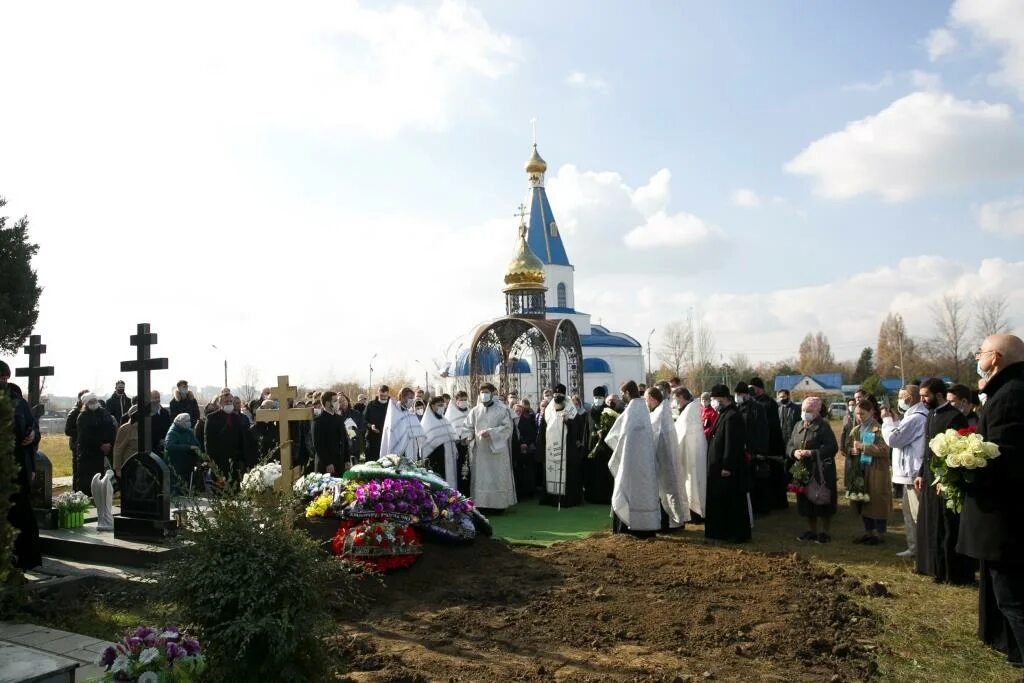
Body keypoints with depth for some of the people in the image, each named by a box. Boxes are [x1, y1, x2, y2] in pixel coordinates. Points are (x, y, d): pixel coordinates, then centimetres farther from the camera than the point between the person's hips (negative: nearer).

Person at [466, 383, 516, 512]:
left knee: (497, 477, -1)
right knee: (480, 477, 1)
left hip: (497, 449, -2)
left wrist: (491, 432, -17)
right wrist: (469, 437, -9)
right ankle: (482, 504, 7)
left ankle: (499, 504, 6)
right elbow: (469, 427, 11)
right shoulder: (475, 410, 10)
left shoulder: (502, 410, 1)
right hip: (480, 450, 3)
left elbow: (507, 428, -6)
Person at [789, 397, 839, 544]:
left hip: (821, 471, -6)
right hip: (803, 469, 6)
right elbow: (789, 445, 13)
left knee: (823, 501, 2)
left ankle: (825, 532, 14)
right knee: (806, 501, 11)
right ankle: (811, 530, 24)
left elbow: (832, 447, -15)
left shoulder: (823, 426, -9)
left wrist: (811, 453, -22)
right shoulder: (798, 426, 10)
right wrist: (794, 452, -10)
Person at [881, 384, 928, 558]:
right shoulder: (915, 415, 14)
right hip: (910, 472, 11)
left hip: (914, 473, -11)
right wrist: (892, 420, 9)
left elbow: (893, 439, -21)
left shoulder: (916, 418, -20)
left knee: (918, 515, -6)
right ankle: (914, 548, 25)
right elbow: (901, 437, 16)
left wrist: (887, 420, -7)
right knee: (910, 512, 17)